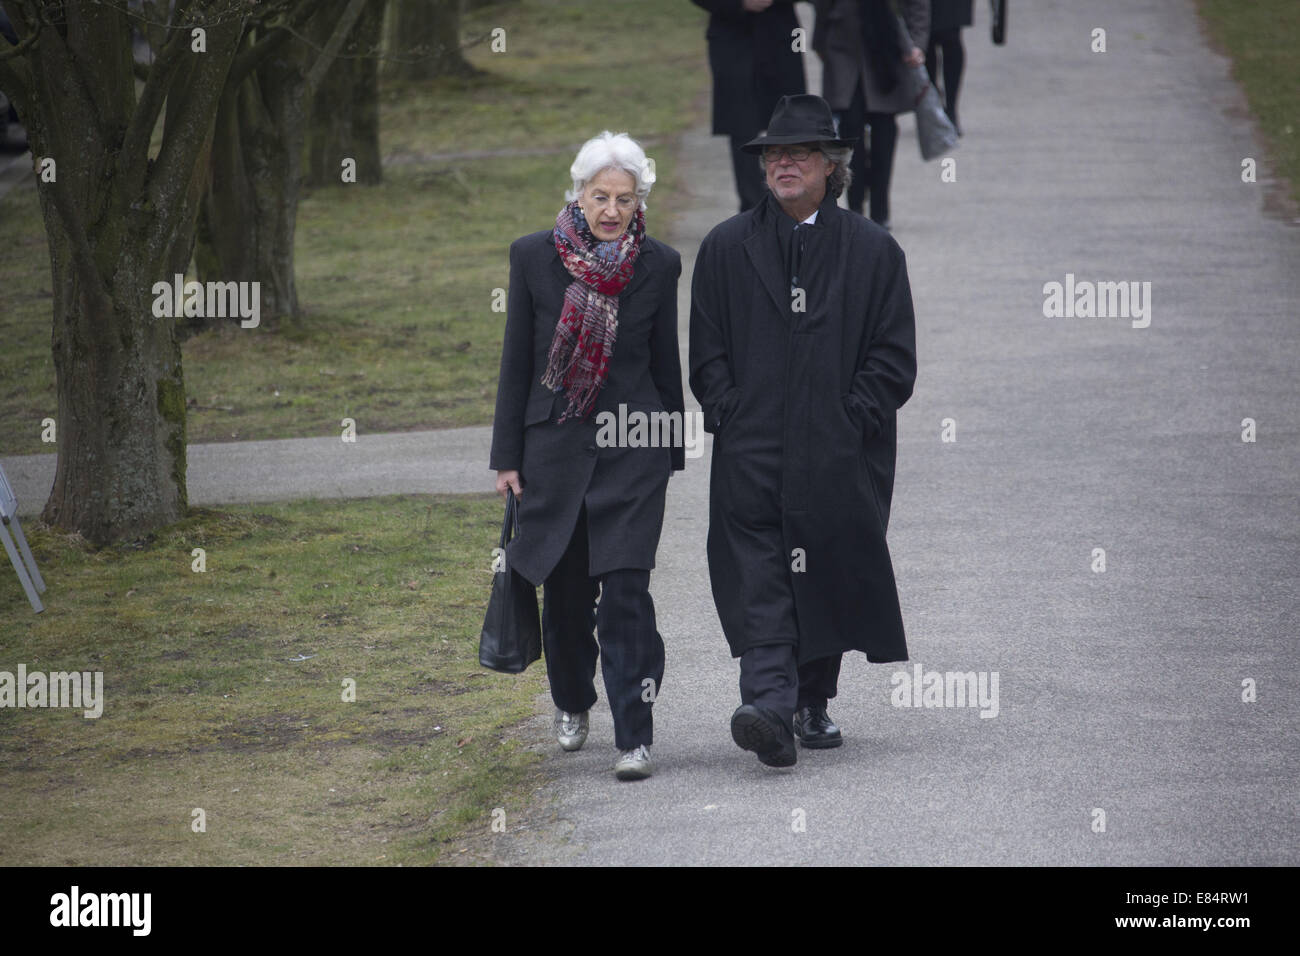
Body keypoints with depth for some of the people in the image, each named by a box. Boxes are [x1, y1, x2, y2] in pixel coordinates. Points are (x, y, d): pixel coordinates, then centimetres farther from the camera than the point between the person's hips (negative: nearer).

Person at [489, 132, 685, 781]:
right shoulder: (534, 257, -1)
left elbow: (666, 363, 8)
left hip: (632, 446, -1)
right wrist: (507, 455, 2)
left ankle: (634, 738, -9)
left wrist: (671, 452, 11)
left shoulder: (657, 265, -1)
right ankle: (572, 703, 38)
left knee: (625, 590, -10)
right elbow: (516, 360, 3)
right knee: (565, 587, 12)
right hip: (554, 444, 1)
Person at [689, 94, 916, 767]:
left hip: (839, 456, 0)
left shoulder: (873, 251, 5)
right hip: (753, 453, 0)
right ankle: (769, 707, -24)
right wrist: (733, 418, -4)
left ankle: (813, 704, 24)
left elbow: (894, 359, 3)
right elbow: (706, 352, 8)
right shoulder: (725, 249, 9)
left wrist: (851, 421, -7)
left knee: (829, 579, 8)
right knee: (758, 584, -13)